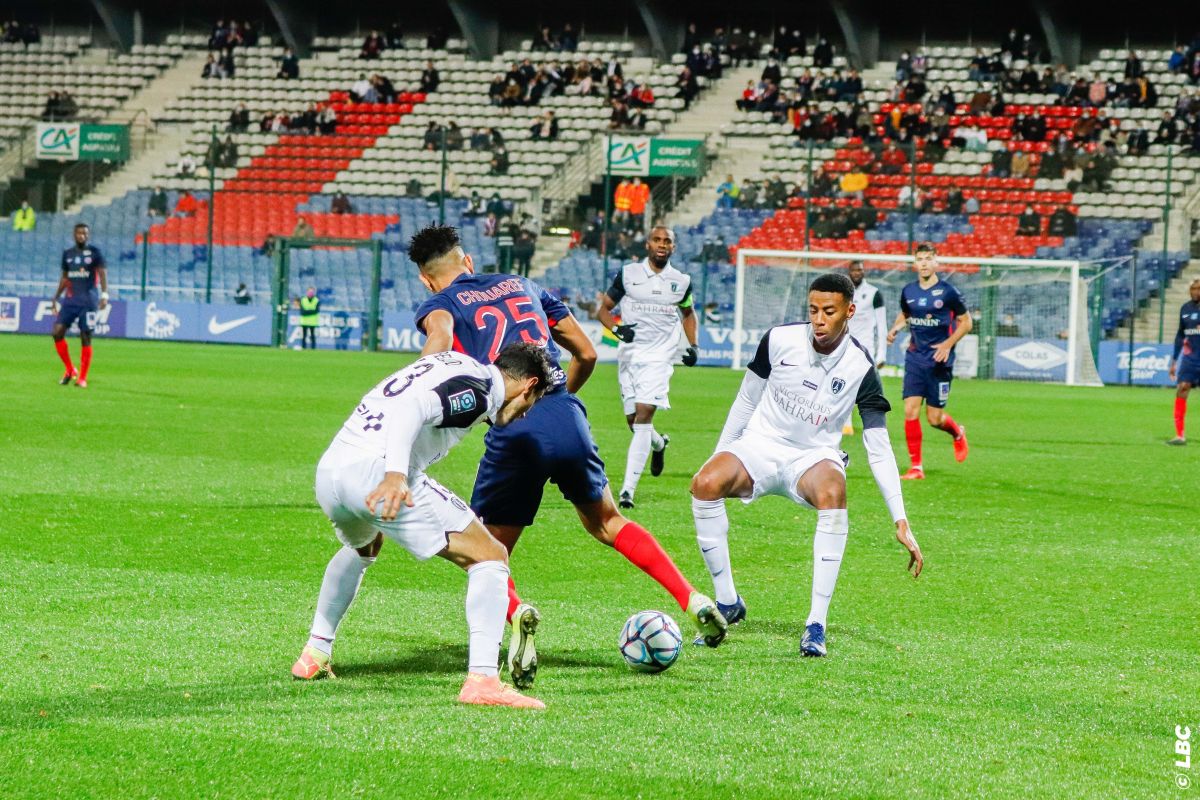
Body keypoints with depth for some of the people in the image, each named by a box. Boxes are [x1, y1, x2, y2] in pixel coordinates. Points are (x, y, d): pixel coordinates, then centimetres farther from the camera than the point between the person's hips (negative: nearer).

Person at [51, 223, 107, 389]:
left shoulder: (94, 252, -1)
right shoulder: (67, 254, 12)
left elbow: (102, 274, -8)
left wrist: (104, 294, -22)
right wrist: (55, 298, 18)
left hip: (88, 301, -4)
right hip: (70, 300, 4)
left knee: (85, 338, -4)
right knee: (57, 332, -9)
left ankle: (82, 378, 4)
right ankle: (70, 370, 7)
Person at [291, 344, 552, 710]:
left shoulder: (456, 366, 25)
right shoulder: (477, 386, -3)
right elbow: (413, 408, -19)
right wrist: (395, 474, -31)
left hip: (328, 472, 9)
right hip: (376, 471, -9)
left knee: (362, 548, 41)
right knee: (490, 557, -2)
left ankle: (314, 656, 42)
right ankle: (482, 680, -15)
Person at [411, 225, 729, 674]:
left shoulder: (440, 305, 11)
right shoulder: (523, 286, 25)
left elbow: (440, 338, -16)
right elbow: (587, 354, 25)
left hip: (513, 434, -4)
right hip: (568, 419, 4)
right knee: (606, 522, 28)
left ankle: (516, 614, -21)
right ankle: (691, 599, 17)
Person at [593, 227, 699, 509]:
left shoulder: (681, 281, 6)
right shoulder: (628, 274, 2)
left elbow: (688, 313, 24)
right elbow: (603, 309, 7)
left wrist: (693, 346, 10)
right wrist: (617, 329, -13)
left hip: (659, 357, -2)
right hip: (630, 354, 2)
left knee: (643, 415, -17)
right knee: (633, 420, 8)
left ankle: (628, 489, -21)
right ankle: (658, 444, 46)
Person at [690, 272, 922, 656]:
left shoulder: (861, 367, -12)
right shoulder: (779, 339, -9)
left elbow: (879, 451, -11)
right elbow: (746, 401, 8)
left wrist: (901, 523, -16)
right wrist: (719, 456, 10)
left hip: (814, 457, -1)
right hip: (760, 445, 1)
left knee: (833, 492, -39)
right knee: (705, 484, -31)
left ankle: (816, 625, -32)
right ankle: (727, 603, -12)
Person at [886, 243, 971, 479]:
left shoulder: (947, 291, -8)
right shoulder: (908, 291, 4)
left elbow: (965, 321, -1)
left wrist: (948, 344, -14)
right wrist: (895, 328, 1)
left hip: (939, 361, -3)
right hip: (915, 359, 3)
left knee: (935, 418, 0)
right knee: (910, 411, -9)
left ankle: (957, 432, 36)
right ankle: (916, 467, -1)